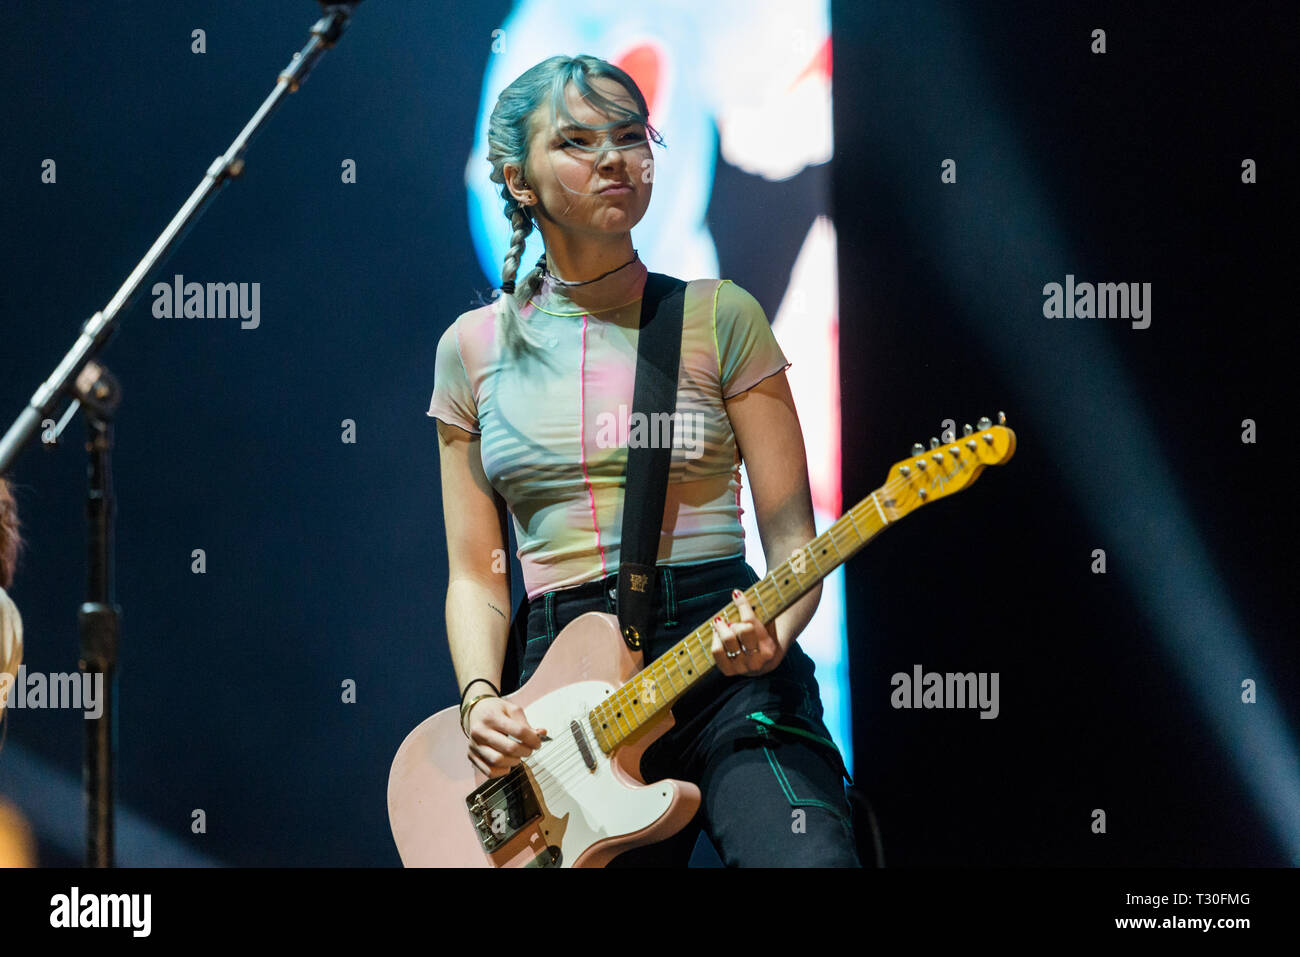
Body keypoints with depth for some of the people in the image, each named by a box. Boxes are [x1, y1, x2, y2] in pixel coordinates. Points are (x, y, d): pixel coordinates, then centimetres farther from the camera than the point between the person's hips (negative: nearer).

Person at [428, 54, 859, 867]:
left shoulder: (719, 319, 6)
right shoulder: (474, 350, 12)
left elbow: (792, 535, 4)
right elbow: (476, 573, 13)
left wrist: (773, 633, -16)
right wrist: (480, 696, -5)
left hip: (726, 667, -2)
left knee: (808, 859, -26)